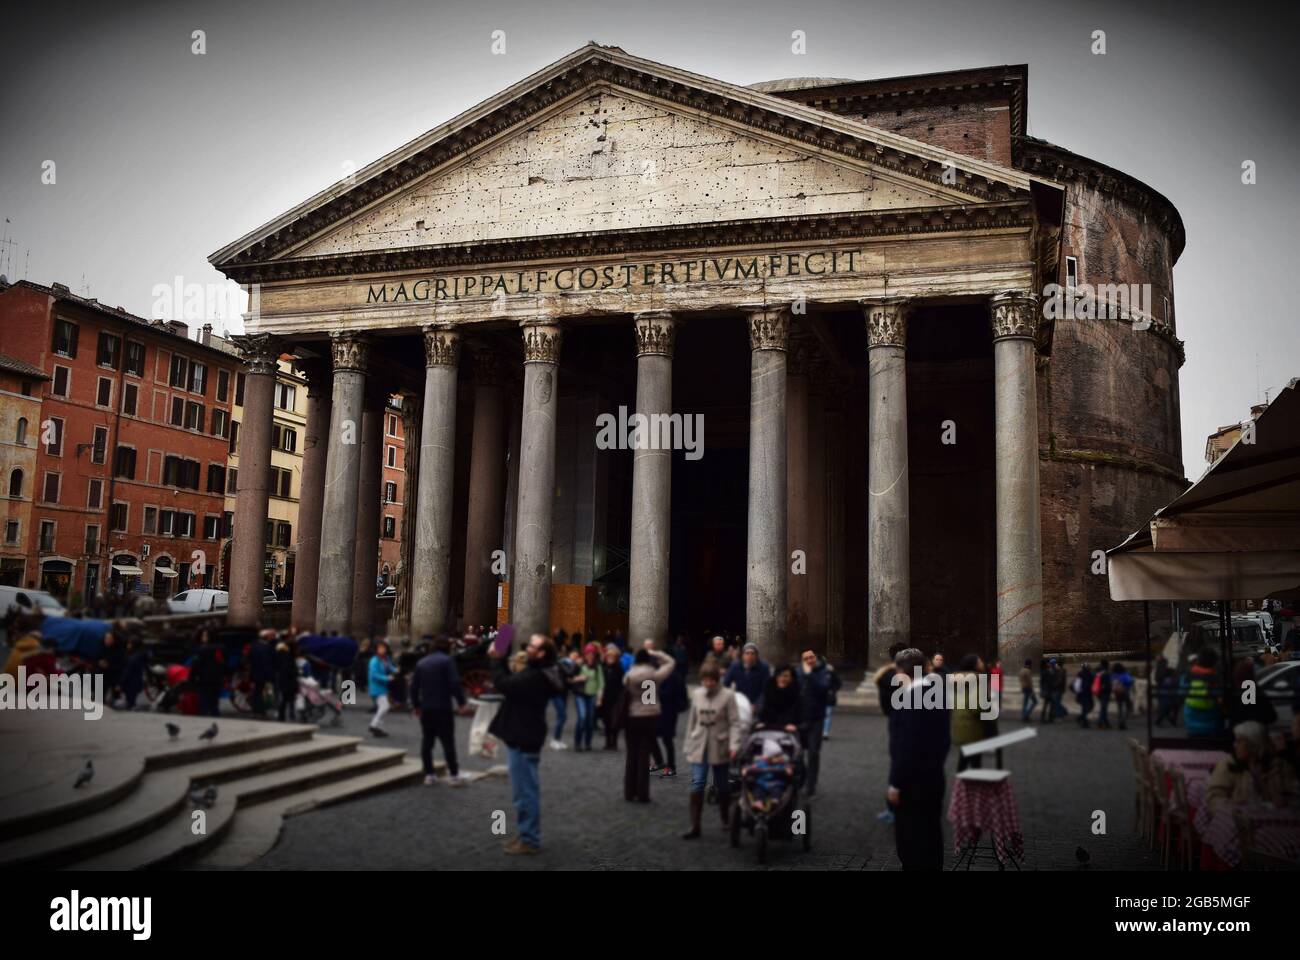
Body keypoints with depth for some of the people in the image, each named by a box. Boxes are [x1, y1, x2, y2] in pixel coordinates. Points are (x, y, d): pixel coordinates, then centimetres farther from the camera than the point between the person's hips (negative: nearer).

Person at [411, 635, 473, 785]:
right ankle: (454, 775, 4)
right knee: (448, 741, 0)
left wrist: (416, 705, 23)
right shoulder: (447, 660, -7)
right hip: (443, 708, -6)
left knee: (427, 742, 9)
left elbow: (414, 686, 13)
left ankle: (429, 775, 11)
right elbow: (455, 683, -16)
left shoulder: (421, 662, 12)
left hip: (426, 709, 6)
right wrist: (462, 703, -11)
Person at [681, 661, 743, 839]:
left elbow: (734, 722, -10)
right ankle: (695, 826, -4)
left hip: (719, 746, -2)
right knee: (697, 784, -7)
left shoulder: (727, 695, -9)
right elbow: (691, 720, 9)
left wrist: (734, 745, -21)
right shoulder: (696, 694, 3)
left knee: (722, 785, 12)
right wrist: (688, 744, 11)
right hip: (699, 746, 2)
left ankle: (726, 817, 34)